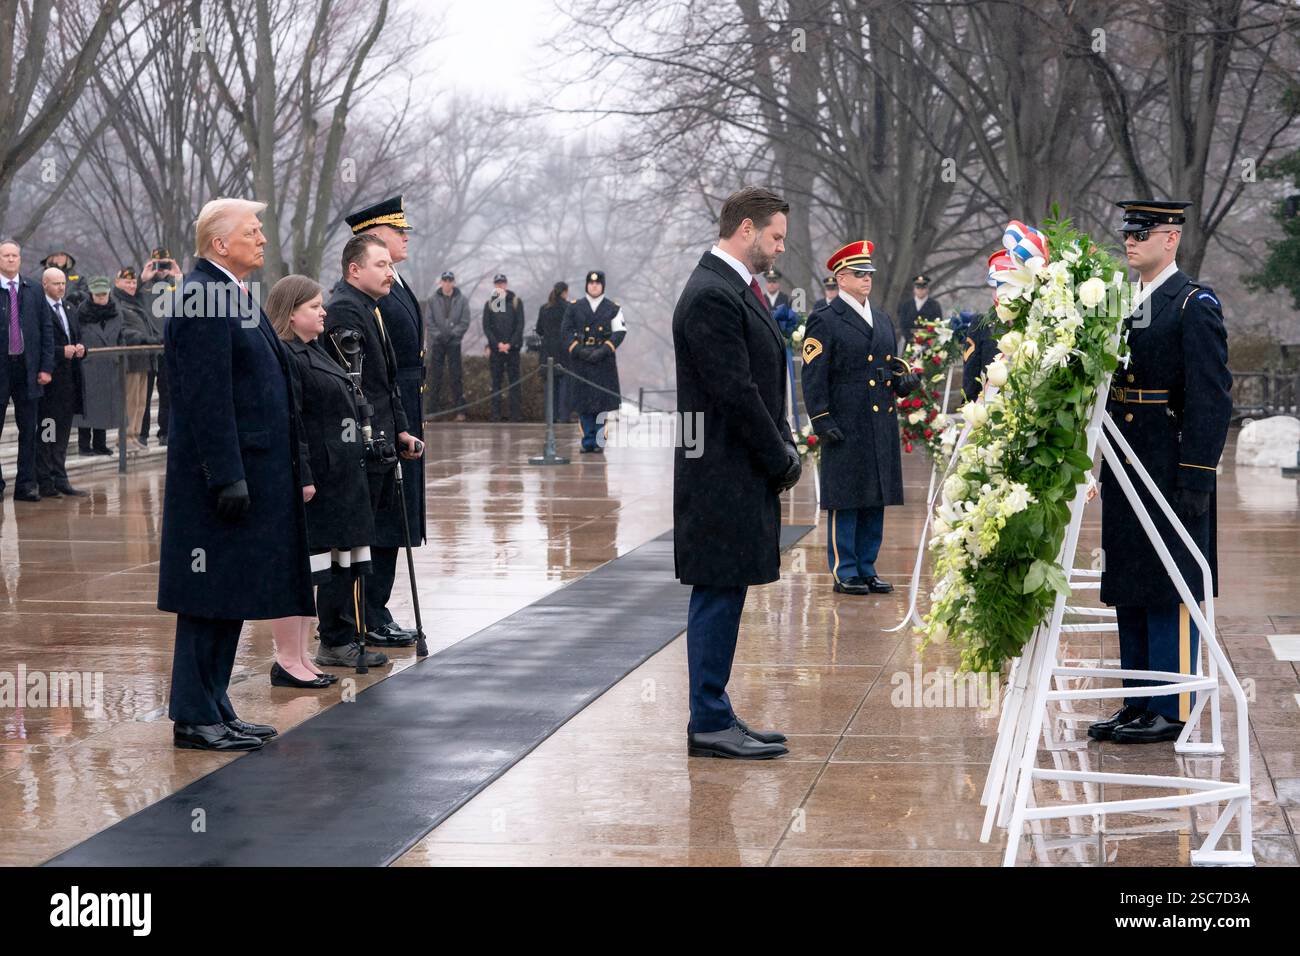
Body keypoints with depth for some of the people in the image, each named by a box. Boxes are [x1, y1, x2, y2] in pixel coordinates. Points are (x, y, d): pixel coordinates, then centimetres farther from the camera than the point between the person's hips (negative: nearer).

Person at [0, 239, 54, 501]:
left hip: (27, 367, 3)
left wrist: (46, 367, 2)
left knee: (28, 430, 6)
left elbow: (46, 329, 8)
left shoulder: (34, 290, 7)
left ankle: (26, 484, 11)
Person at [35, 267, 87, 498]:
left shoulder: (71, 312, 18)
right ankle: (45, 482, 1)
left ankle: (60, 479, 16)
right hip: (48, 379, -8)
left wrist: (80, 349, 2)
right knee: (45, 434, -2)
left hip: (69, 381, 8)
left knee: (62, 434, 11)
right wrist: (61, 351, -20)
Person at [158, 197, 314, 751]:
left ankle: (213, 707, 20)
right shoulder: (203, 298, -15)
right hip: (223, 472, -10)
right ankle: (195, 719, 2)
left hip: (254, 469, 10)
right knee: (209, 598, -4)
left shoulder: (234, 295, 17)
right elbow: (207, 396, -21)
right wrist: (228, 476, -23)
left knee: (231, 598, 13)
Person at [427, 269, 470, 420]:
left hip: (454, 342, -1)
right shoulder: (433, 300, 5)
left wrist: (453, 334, -12)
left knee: (455, 376, -2)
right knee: (435, 376, 2)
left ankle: (460, 410, 0)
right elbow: (430, 322, 3)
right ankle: (434, 407, 7)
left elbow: (465, 322, -1)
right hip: (437, 342, 1)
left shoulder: (462, 300, 2)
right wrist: (438, 335, -10)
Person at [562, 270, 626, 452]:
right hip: (580, 361, 1)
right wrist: (579, 350, -9)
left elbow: (620, 332, 1)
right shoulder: (574, 308, 9)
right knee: (583, 403, -1)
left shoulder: (613, 308, 8)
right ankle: (589, 441, 5)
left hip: (604, 362, -1)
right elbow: (566, 332, 6)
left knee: (601, 402, -2)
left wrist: (603, 351, -12)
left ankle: (598, 442, 5)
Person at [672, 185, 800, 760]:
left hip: (744, 476, 10)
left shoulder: (739, 291, 16)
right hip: (722, 477, -10)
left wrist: (784, 449, 9)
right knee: (717, 596, -4)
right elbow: (735, 391, -20)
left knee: (723, 597, 13)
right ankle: (709, 725, 2)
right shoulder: (711, 296, -17)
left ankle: (716, 716, 19)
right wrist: (781, 458, -11)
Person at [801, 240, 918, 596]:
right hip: (846, 428, -7)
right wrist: (822, 421, -15)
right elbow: (814, 377, -8)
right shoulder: (825, 322, -4)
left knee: (875, 500, 9)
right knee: (845, 502, -3)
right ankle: (844, 572, 3)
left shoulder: (883, 321, 19)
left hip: (882, 426, 7)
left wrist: (905, 380, 2)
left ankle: (866, 569, 16)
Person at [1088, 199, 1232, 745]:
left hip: (1171, 472, -8)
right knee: (1130, 592, 11)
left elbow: (1212, 397, -15)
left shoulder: (1196, 305, -9)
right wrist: (1105, 469, 12)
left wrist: (1197, 480, -18)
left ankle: (1172, 711, 3)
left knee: (1168, 594, -3)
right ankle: (1138, 704, 20)